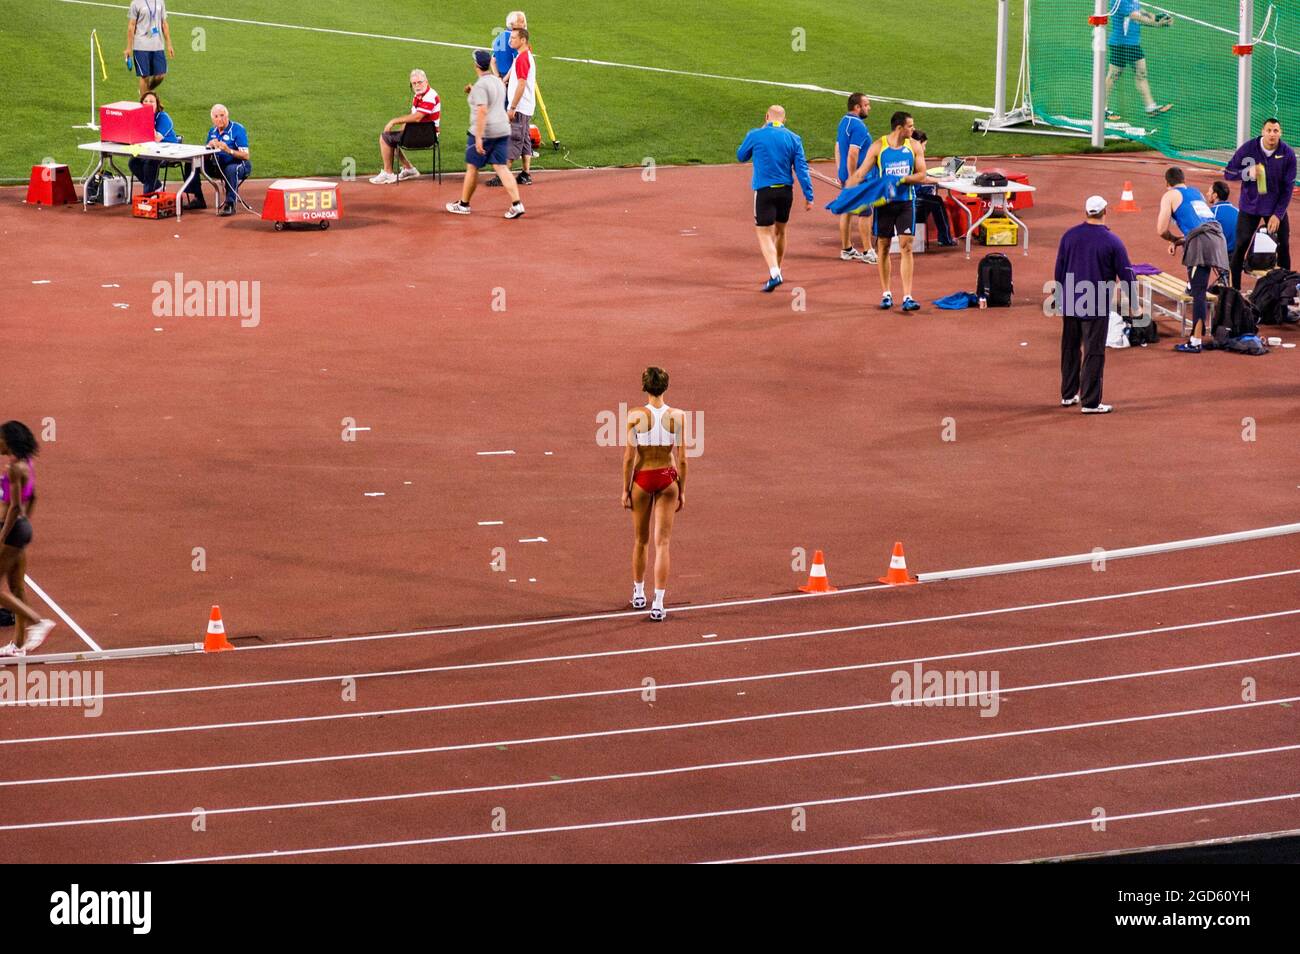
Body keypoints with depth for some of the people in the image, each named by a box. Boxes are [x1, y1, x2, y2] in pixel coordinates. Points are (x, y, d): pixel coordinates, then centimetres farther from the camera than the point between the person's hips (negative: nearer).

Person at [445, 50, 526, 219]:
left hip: (484, 131, -7)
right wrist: (473, 93, 26)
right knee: (501, 167, 3)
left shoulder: (480, 86, -15)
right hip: (502, 130, 7)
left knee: (472, 167, 8)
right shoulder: (498, 82, 12)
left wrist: (479, 138, -24)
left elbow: (482, 111, -23)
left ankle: (464, 204, 20)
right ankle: (516, 204, -11)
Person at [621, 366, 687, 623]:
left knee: (641, 540, 19)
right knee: (662, 543, 2)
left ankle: (638, 593, 35)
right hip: (667, 478, 0)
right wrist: (682, 491, 6)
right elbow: (682, 459, -4)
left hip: (642, 478, 0)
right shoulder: (677, 416, -8)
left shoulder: (635, 416, -12)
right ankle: (658, 603, -6)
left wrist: (625, 490, 1)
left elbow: (629, 457, -9)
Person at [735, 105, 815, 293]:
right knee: (780, 231, 20)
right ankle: (777, 271, 33)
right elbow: (801, 169, -2)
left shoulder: (755, 135, -4)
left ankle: (774, 273, -22)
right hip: (786, 191, 3)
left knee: (765, 234, -3)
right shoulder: (793, 139, 2)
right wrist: (808, 195, 0)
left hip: (764, 191, -3)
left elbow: (741, 156, 13)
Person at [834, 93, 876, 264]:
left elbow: (838, 149, 17)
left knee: (846, 211, 12)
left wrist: (840, 173, 21)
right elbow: (852, 154, -25)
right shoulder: (858, 126, -19)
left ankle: (847, 249, 18)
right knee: (865, 213, -1)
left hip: (846, 174, 9)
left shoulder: (843, 122, 10)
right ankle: (867, 252, 3)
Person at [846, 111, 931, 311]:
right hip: (883, 202, -1)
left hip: (906, 202, 1)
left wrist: (903, 179, -17)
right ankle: (886, 293, 20)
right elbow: (860, 174, -5)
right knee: (883, 247, 6)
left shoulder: (914, 147, 1)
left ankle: (907, 297, -8)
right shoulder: (878, 147, -6)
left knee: (906, 246, -6)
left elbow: (921, 175, 0)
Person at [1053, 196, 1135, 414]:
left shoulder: (1069, 236, 1)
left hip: (1069, 304, 4)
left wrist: (1058, 296, 22)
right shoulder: (1112, 241, -11)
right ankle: (1090, 402, -1)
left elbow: (1059, 269, 9)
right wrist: (1133, 303, 5)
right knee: (1094, 353, 0)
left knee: (1069, 349, 18)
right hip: (1097, 306, -4)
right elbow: (1125, 274, -6)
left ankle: (1068, 395, 27)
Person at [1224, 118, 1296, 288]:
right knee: (1241, 246, -3)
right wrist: (1247, 173, -27)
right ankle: (1235, 289, 5)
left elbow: (1288, 188, -7)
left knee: (1283, 247, 1)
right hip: (1250, 206, -1)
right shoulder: (1248, 148, -12)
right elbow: (1228, 173, -7)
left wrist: (1278, 215, -12)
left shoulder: (1288, 154, -11)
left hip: (1276, 208, 1)